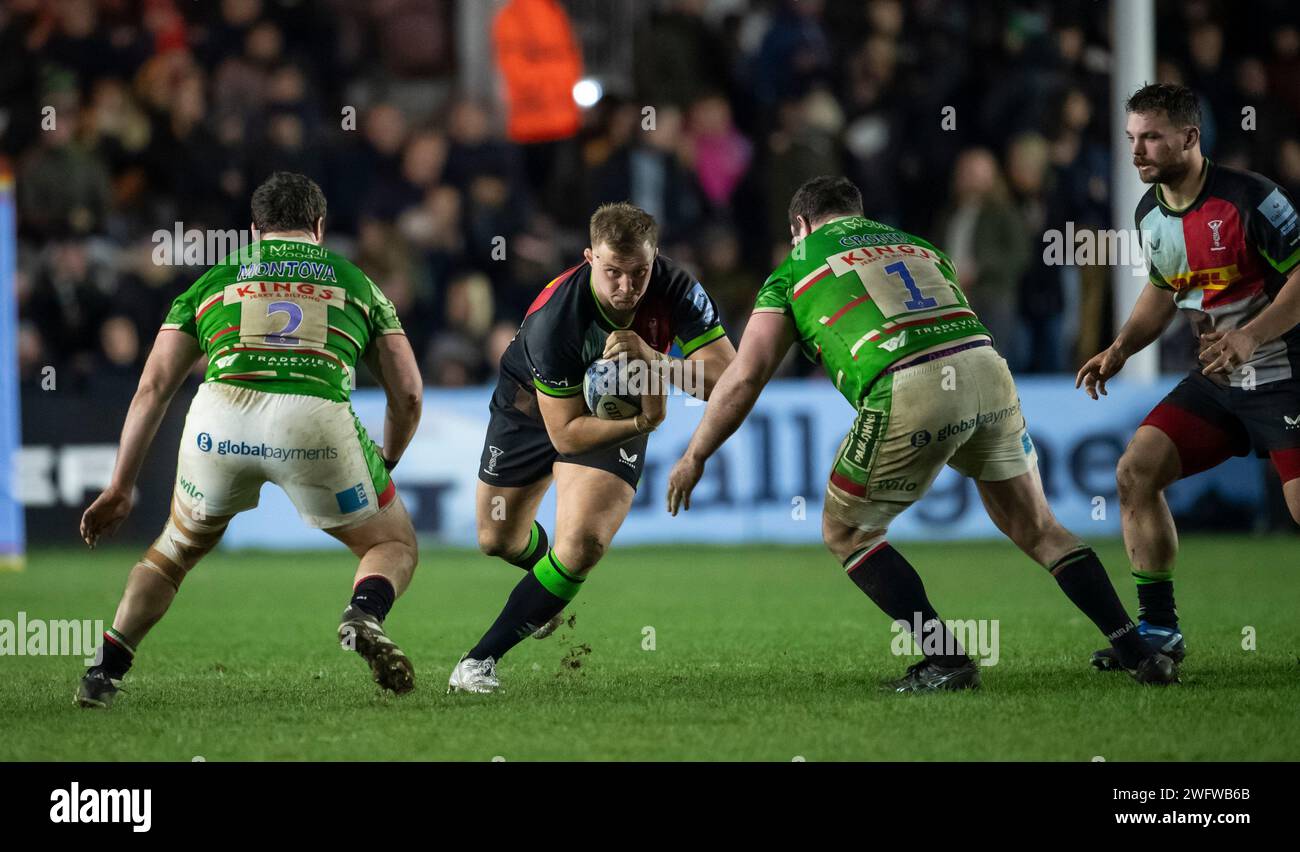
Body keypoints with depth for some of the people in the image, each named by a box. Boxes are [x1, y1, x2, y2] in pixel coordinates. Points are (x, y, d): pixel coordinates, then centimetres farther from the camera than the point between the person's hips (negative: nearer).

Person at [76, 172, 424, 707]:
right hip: (316, 421, -2)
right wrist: (385, 466, 42)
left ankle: (105, 672, 19)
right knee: (395, 545, 19)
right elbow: (408, 396, 25)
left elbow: (153, 389, 22)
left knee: (177, 548, 29)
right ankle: (365, 614, -13)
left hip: (221, 413, 2)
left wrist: (120, 489, 26)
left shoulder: (213, 281, 28)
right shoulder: (356, 282, 28)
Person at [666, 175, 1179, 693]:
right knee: (1037, 529, 19)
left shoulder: (795, 271, 20)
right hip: (988, 372, 4)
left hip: (907, 392, -4)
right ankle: (1138, 653, 12)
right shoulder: (918, 246, 32)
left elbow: (744, 378, 13)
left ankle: (946, 659, 8)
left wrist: (693, 458, 22)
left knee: (846, 532, 17)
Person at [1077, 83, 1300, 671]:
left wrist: (1250, 336, -30)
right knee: (1137, 471, -3)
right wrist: (1120, 349, 8)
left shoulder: (1248, 198, -19)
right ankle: (1158, 628, 6)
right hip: (1215, 382, 7)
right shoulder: (1151, 213, 5)